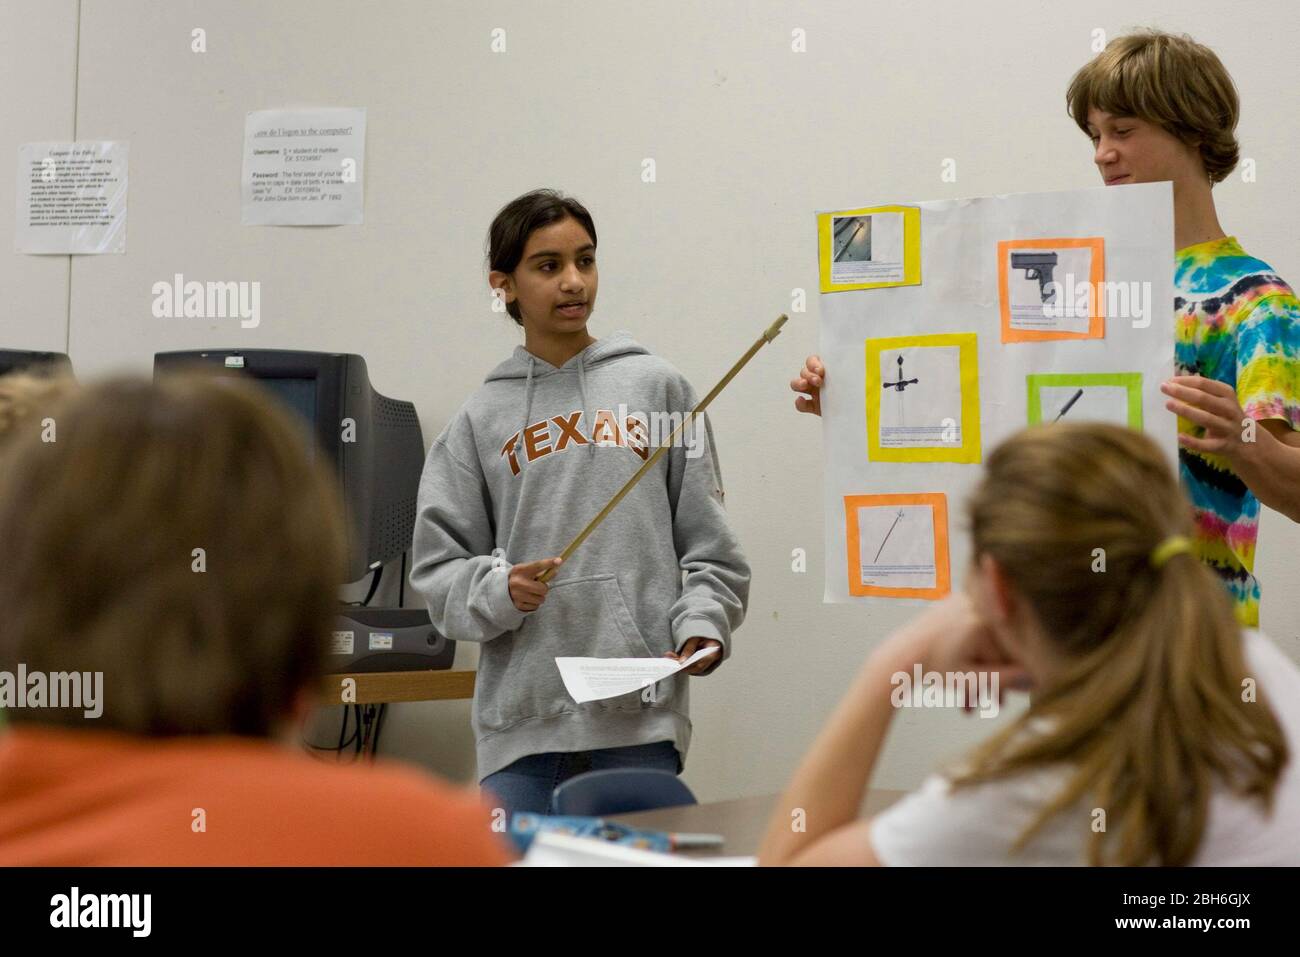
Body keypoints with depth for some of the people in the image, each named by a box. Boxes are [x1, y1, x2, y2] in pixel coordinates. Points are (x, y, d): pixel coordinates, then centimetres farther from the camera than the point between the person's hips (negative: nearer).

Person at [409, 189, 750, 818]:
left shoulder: (658, 387, 9)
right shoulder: (480, 420, 9)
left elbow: (708, 539, 8)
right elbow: (440, 569, 6)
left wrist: (704, 624, -7)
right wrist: (500, 592, -13)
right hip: (522, 715, 1)